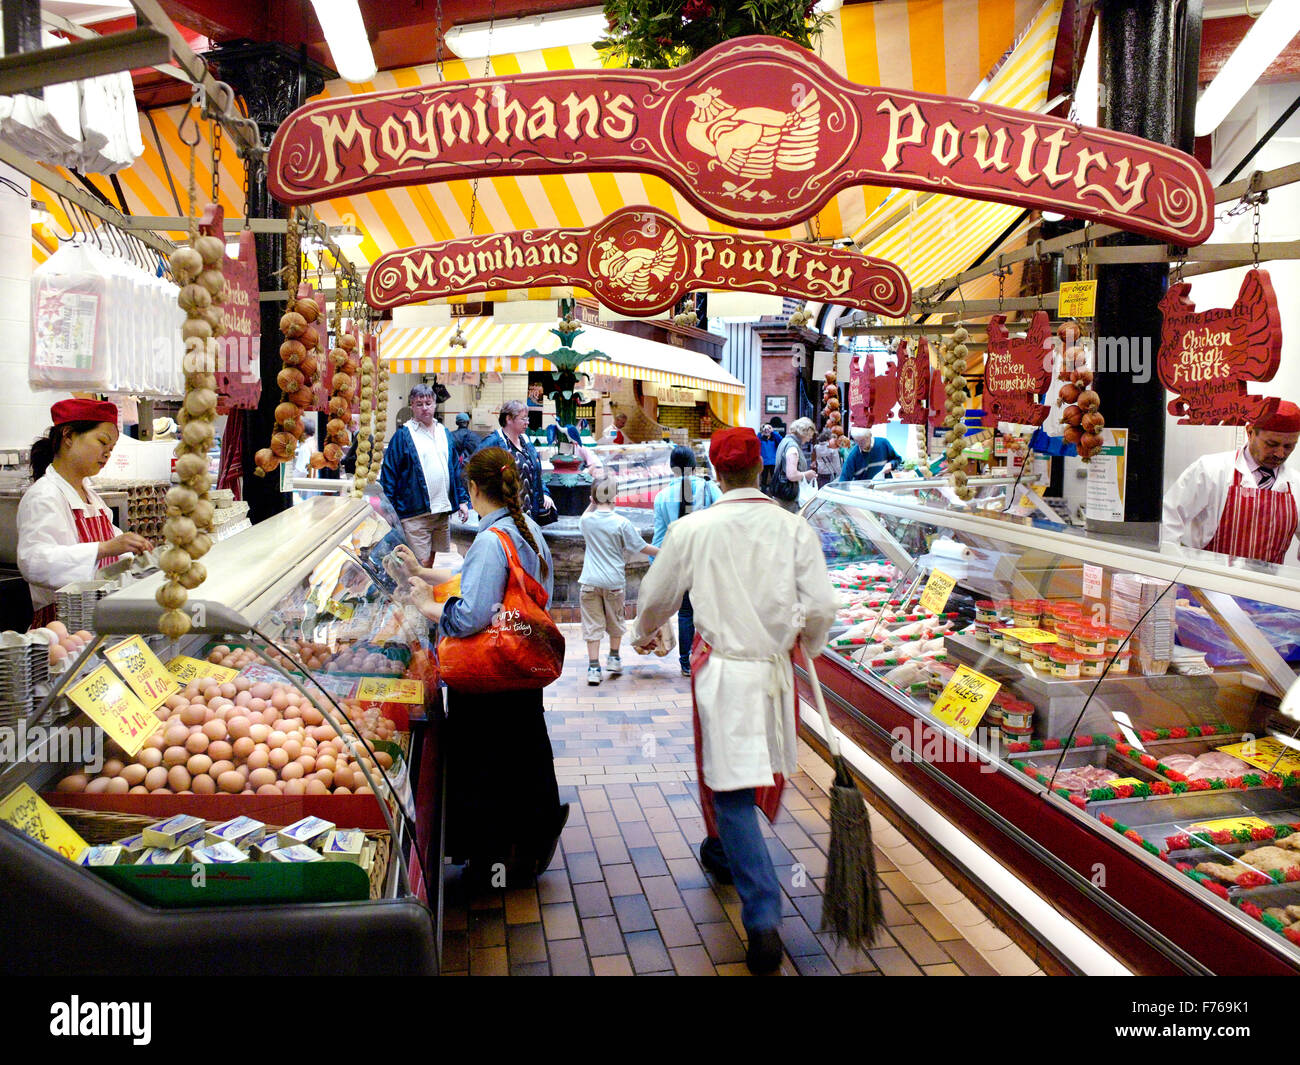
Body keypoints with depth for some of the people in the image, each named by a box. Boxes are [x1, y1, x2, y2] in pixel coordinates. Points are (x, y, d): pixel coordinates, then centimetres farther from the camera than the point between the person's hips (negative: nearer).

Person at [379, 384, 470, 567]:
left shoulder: (444, 433, 15)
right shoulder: (403, 435, -3)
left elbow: (455, 469, 20)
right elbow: (388, 474, -5)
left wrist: (462, 500, 13)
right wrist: (390, 511, -10)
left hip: (443, 511, 6)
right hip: (415, 512, -6)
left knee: (431, 560, 13)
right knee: (421, 564, -7)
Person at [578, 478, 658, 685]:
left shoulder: (587, 520, -2)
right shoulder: (621, 523, -10)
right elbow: (642, 548, -4)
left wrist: (593, 503, 19)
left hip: (590, 581, 1)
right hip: (614, 581, -1)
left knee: (592, 624, 3)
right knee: (616, 621, 20)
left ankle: (593, 667, -1)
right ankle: (614, 658, 31)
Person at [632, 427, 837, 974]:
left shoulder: (692, 529, -8)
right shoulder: (794, 528, -5)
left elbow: (656, 597, 3)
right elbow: (821, 607, -6)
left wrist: (644, 635, 25)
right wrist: (809, 641, 17)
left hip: (722, 671, -3)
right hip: (774, 668, 3)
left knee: (732, 788, 1)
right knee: (744, 773, 24)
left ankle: (763, 918, -5)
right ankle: (722, 852, 49)